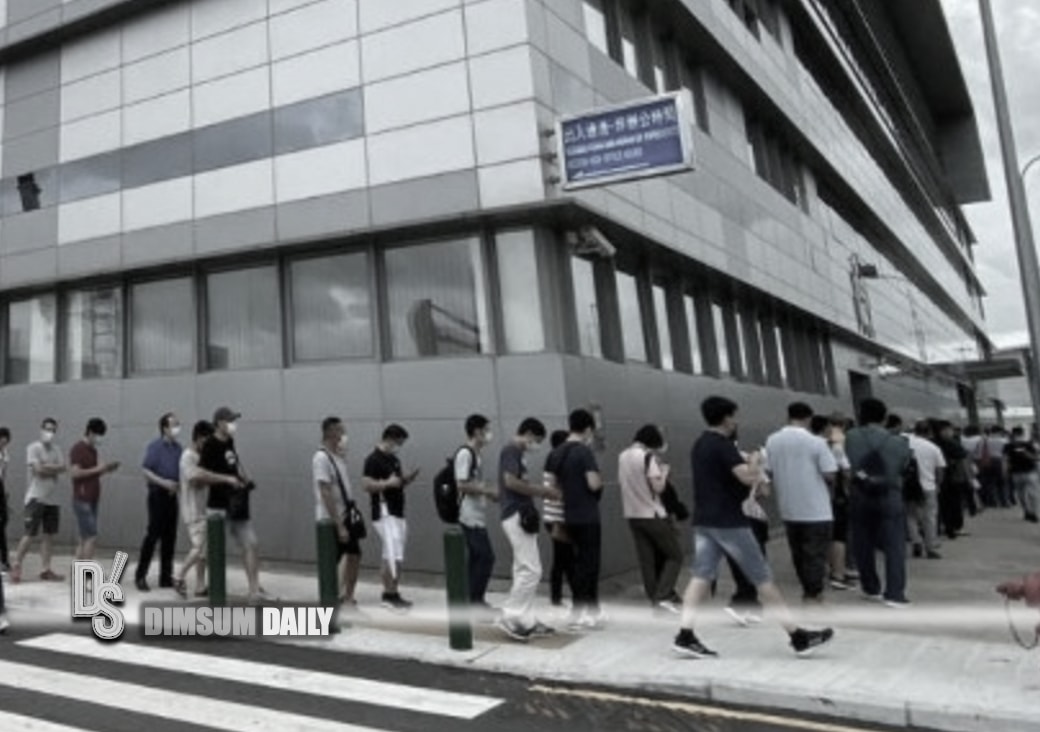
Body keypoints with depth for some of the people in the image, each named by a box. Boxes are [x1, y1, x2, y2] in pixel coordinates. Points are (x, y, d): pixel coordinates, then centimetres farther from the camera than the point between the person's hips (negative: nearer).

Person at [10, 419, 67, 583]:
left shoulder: (56, 450, 12)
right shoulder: (33, 448, -6)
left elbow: (62, 468, -3)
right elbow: (39, 470, -17)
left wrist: (46, 467, -14)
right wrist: (54, 469, -4)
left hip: (52, 499, 6)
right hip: (36, 498, -6)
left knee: (49, 535, 6)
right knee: (30, 535, -5)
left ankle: (45, 569, 10)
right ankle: (16, 565, 12)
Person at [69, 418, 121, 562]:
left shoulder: (92, 450, 16)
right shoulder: (78, 449, -10)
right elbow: (74, 473, -20)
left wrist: (106, 469, 8)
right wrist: (96, 469, -18)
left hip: (91, 500, 9)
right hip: (82, 501, -9)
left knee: (84, 539, 10)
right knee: (91, 537, -10)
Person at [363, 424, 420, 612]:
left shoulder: (394, 459, 15)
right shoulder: (374, 459, -12)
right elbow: (366, 485, -19)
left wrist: (407, 479, 5)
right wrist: (388, 483, -24)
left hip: (398, 513, 9)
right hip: (384, 513, -9)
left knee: (395, 556, 11)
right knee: (393, 555, -11)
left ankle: (392, 594, 17)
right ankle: (390, 595, -4)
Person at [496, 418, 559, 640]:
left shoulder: (517, 453, 20)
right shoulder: (511, 450, -11)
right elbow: (510, 482, -23)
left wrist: (541, 490, 11)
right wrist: (541, 490, -14)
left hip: (522, 515, 11)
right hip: (517, 516, -11)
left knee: (524, 570, 12)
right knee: (531, 570, -10)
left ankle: (526, 621, 17)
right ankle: (510, 617, -5)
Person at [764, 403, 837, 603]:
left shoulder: (772, 441, -3)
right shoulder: (816, 442, -14)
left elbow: (768, 472, 3)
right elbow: (830, 475, -14)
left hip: (788, 509, 5)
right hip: (816, 510, -5)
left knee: (798, 553, 19)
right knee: (815, 555, 5)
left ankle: (809, 591, 33)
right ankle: (812, 596, 8)